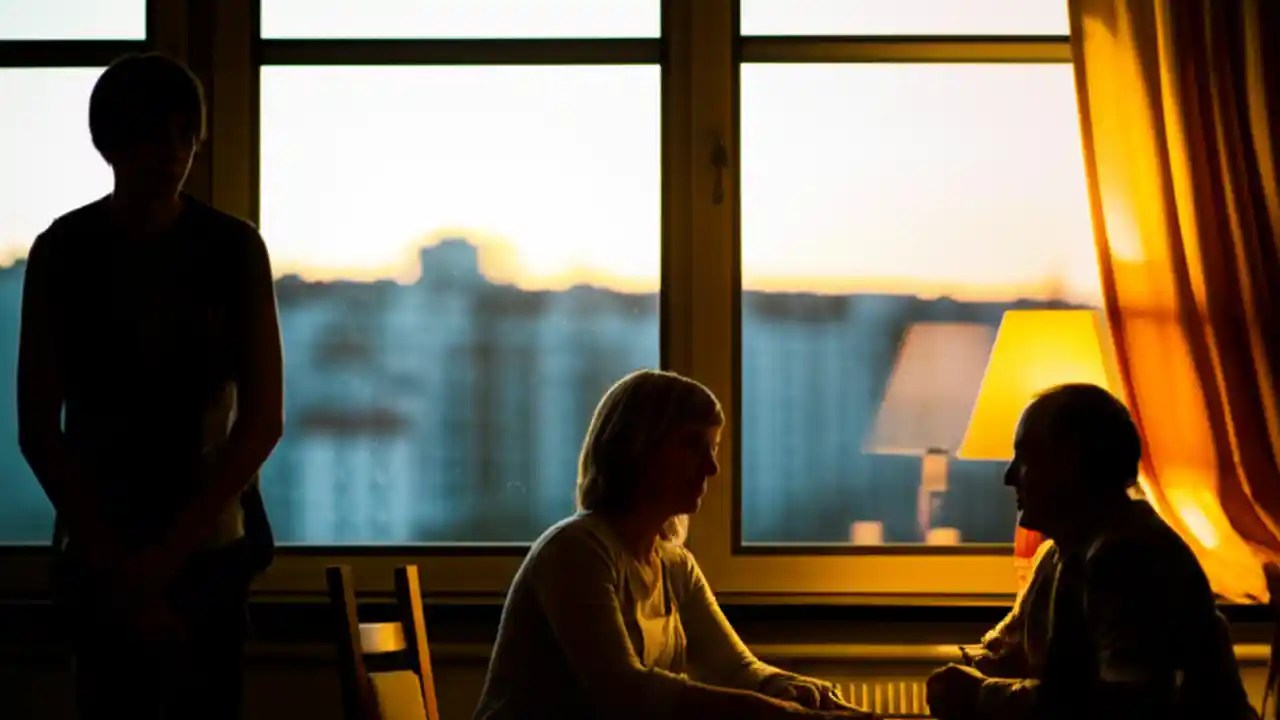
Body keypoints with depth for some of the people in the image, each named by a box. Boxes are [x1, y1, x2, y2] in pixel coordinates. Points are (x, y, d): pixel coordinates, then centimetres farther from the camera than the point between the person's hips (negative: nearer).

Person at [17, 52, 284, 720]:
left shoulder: (234, 248, -2)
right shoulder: (61, 253, -3)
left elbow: (263, 420, -3)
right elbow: (38, 430, -3)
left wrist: (169, 552, -9)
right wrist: (118, 564, -9)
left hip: (211, 544, 0)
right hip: (99, 548, 0)